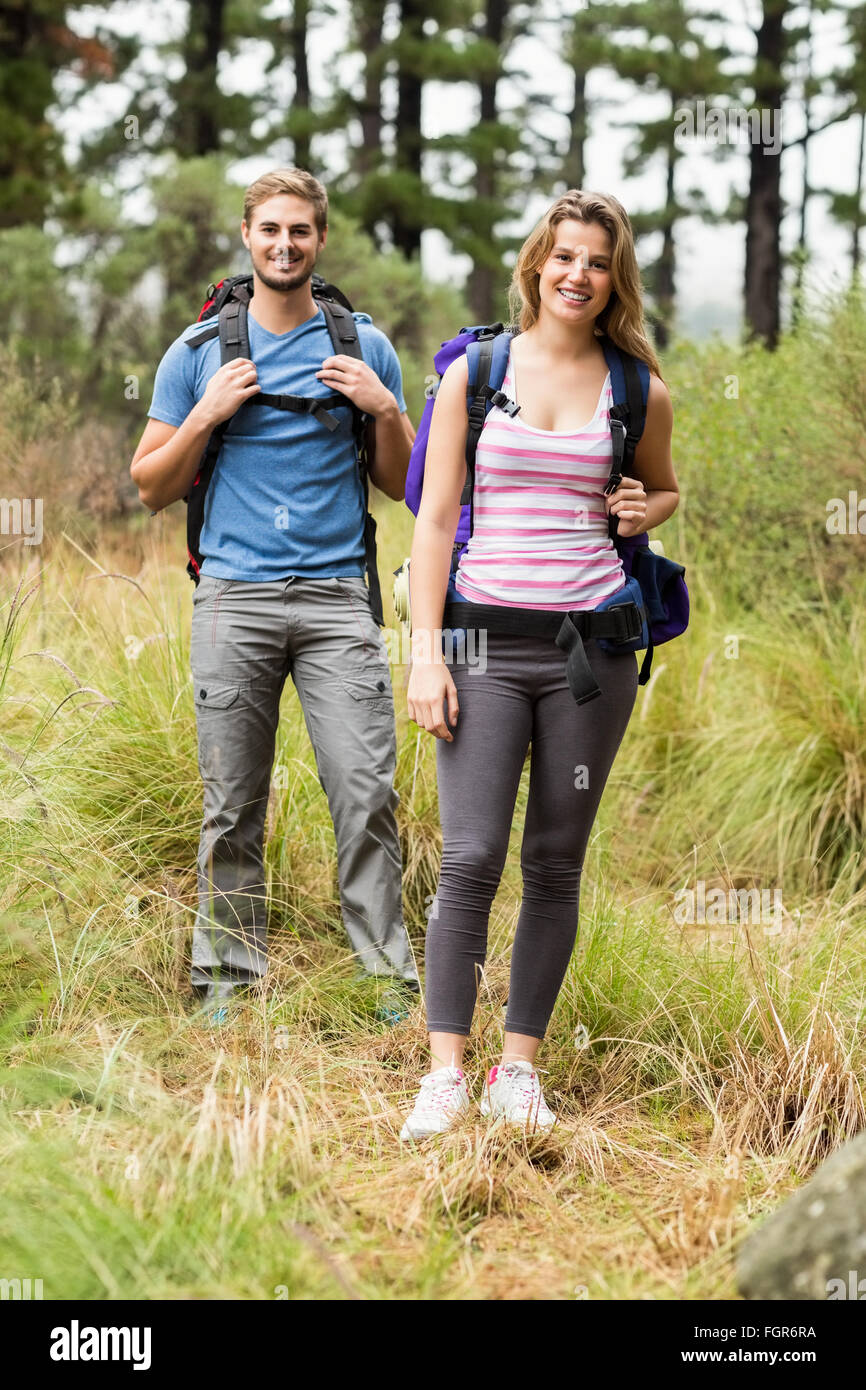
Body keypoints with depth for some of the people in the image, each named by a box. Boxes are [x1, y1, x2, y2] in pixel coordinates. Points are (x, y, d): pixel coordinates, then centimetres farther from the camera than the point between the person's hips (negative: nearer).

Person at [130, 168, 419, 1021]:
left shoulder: (364, 348, 11)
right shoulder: (198, 354, 10)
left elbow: (402, 486, 14)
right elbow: (152, 488, 10)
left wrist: (385, 412, -4)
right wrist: (206, 415, -5)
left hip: (336, 596, 0)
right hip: (235, 597, 0)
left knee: (366, 793, -8)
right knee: (232, 806, 2)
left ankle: (389, 975, -1)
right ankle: (230, 976, 11)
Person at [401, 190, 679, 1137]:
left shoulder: (639, 393, 8)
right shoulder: (474, 373, 5)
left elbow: (666, 490, 26)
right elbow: (435, 517, 3)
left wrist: (644, 510, 1)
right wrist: (426, 651, -5)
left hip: (590, 649, 1)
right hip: (486, 646, -1)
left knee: (555, 865, 4)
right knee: (470, 856, -10)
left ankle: (518, 1069, 13)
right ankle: (446, 1071, -3)